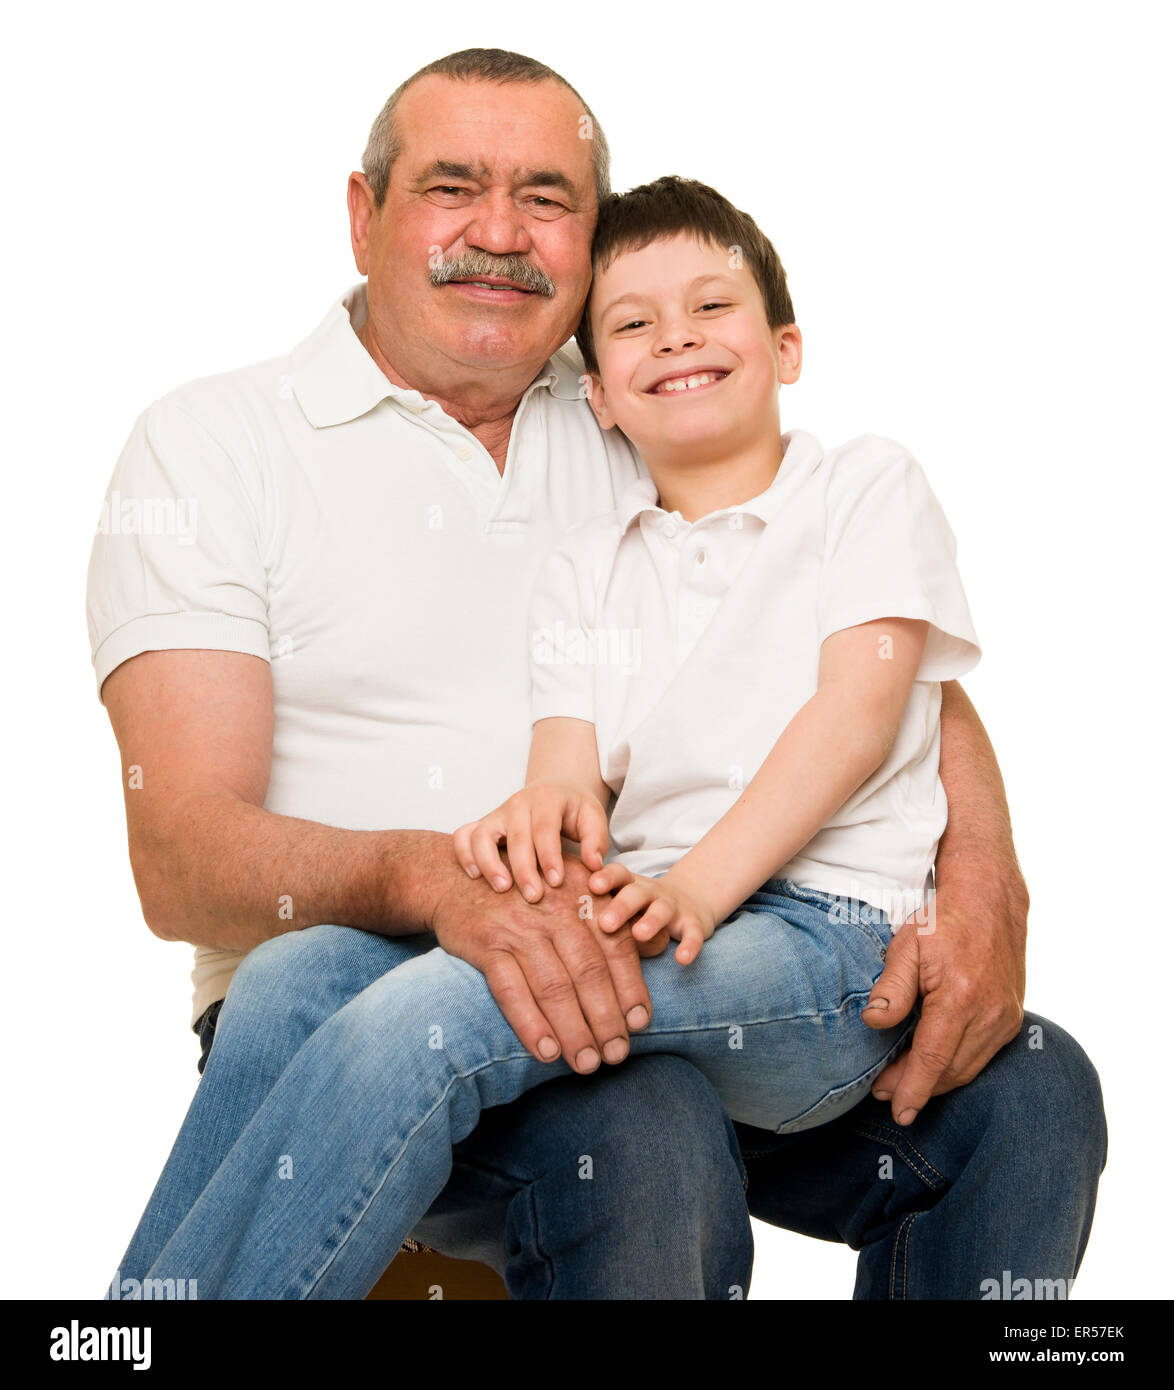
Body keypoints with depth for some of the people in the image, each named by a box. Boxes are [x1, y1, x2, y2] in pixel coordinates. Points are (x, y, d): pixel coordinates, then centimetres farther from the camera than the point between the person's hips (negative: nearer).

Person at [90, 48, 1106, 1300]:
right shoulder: (212, 444, 1)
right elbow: (181, 850, -10)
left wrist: (983, 884, -13)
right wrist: (431, 878, -31)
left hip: (636, 983, 5)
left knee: (1026, 1088, -16)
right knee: (647, 1149, -35)